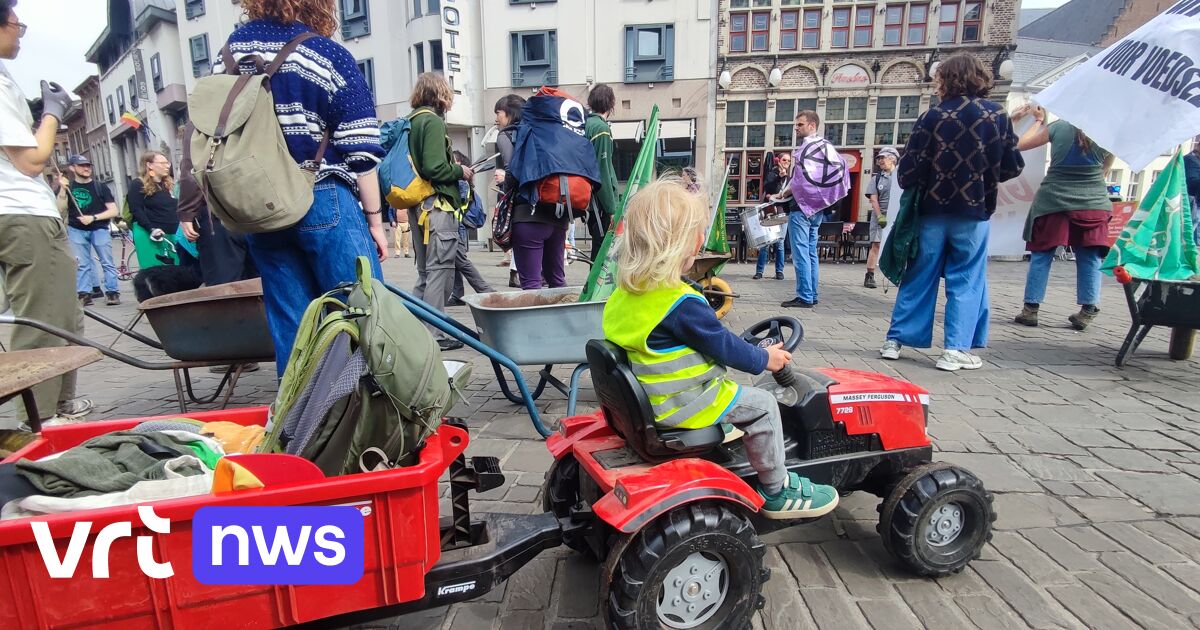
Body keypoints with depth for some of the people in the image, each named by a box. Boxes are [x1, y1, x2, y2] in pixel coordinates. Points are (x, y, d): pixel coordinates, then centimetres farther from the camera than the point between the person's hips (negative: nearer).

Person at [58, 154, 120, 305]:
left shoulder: (100, 187, 3)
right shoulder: (67, 187, 8)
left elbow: (113, 211, -3)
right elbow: (60, 210, -3)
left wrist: (93, 217, -15)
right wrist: (63, 190, -14)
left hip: (99, 228, -2)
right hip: (76, 230, 2)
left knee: (107, 262, -6)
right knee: (82, 264, 0)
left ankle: (112, 292, -5)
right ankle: (84, 294, 1)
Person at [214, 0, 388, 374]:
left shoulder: (228, 53, 12)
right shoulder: (328, 55, -6)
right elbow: (361, 153, -9)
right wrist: (374, 219, -2)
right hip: (324, 202, -6)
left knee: (290, 324, 11)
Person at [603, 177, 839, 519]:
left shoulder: (625, 292, 0)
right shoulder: (682, 303, -27)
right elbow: (723, 345, -17)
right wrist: (764, 358, -1)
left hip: (650, 396, 9)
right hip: (680, 405, -9)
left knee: (729, 388, 31)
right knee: (761, 405, 1)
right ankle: (777, 491, 16)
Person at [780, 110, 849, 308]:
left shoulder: (807, 146, -10)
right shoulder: (826, 146, 18)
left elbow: (803, 179, -19)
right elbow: (841, 169, 17)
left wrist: (786, 193, -6)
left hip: (802, 206, -10)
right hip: (817, 207, 10)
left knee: (800, 253, -9)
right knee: (811, 253, 12)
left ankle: (804, 297, -9)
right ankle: (812, 296, 16)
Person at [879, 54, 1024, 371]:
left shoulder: (934, 116, -5)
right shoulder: (998, 116, 1)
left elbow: (908, 168, -9)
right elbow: (1013, 167, 3)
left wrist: (912, 185, 12)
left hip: (933, 210, 0)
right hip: (974, 212, 1)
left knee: (919, 277, 8)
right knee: (966, 281, 7)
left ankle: (896, 340, 13)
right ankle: (957, 350, 6)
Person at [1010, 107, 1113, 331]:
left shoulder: (1058, 127, -5)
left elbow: (1021, 144, 5)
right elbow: (1103, 171, 11)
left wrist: (1038, 121, 17)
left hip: (1053, 201, -1)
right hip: (1093, 203, 1)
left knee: (1041, 256, 5)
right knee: (1090, 260, 7)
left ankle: (1031, 308, 5)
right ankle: (1087, 311, 8)